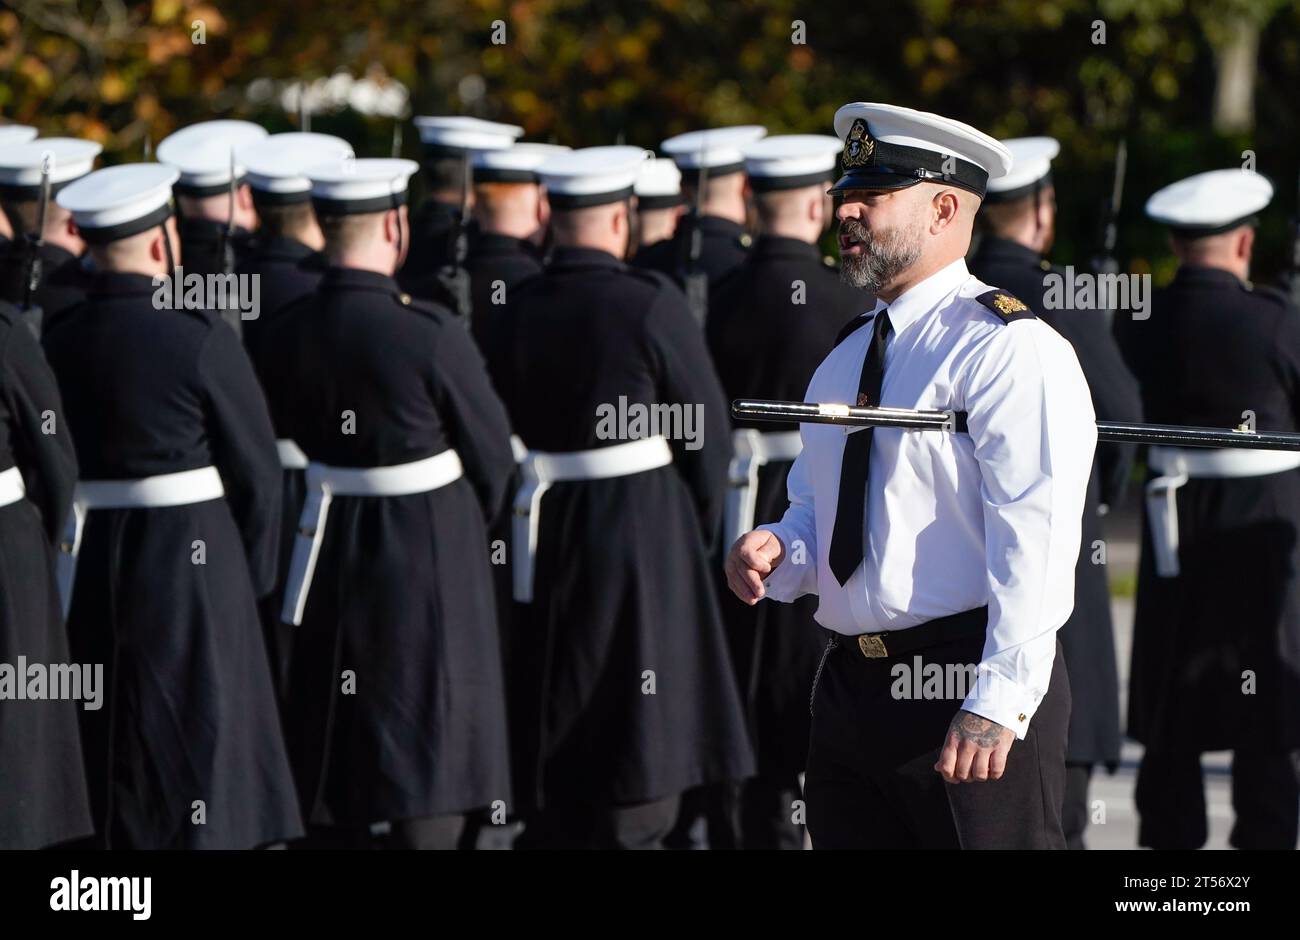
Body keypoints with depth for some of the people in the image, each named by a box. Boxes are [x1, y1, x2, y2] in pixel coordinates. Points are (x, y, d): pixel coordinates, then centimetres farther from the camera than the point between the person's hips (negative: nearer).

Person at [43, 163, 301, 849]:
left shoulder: (55, 342, 0)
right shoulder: (199, 337, -14)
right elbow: (257, 469, -8)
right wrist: (253, 578, 6)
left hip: (86, 581, 5)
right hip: (192, 570, -5)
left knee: (104, 760, 13)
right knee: (199, 759, 0)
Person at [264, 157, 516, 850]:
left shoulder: (288, 333, -5)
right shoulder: (428, 334, -20)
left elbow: (291, 433, 8)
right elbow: (490, 449, -8)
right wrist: (472, 521, 12)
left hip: (332, 551, 5)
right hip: (432, 554, -5)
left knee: (335, 747, 14)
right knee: (431, 740, 1)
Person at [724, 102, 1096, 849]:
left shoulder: (1011, 349, -8)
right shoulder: (845, 360, 20)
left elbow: (1034, 541, -17)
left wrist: (999, 699, -24)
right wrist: (778, 550, 5)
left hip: (966, 687, -8)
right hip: (850, 694, 8)